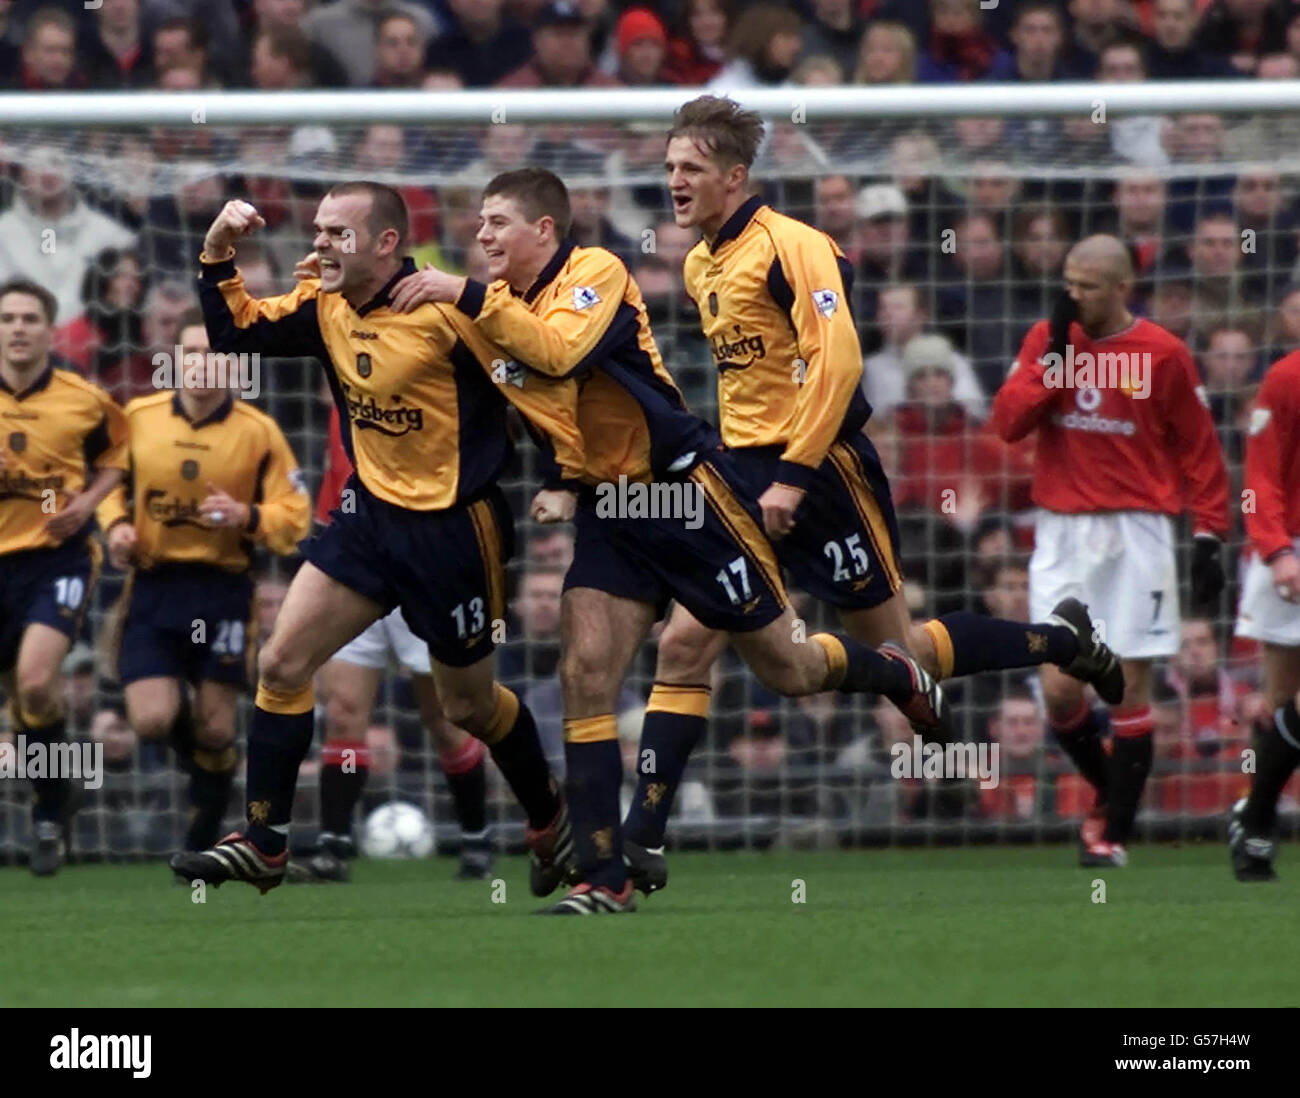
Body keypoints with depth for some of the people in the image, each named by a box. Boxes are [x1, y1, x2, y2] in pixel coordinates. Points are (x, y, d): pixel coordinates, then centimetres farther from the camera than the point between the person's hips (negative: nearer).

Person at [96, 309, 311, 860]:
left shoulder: (257, 432, -5)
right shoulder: (138, 417, 1)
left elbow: (294, 519, -2)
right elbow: (113, 484, 18)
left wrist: (247, 517, -21)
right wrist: (115, 524, -2)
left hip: (222, 591, -1)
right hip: (152, 584, 1)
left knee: (214, 730, -1)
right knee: (152, 721, -11)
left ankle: (203, 841, 20)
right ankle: (188, 738, 28)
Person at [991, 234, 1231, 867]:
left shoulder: (1162, 355, -2)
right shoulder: (1047, 339, 6)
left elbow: (1199, 451, 2)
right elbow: (1006, 422, -3)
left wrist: (1210, 536, -3)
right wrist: (1054, 356, -11)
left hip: (1136, 532, -2)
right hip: (1062, 533, 2)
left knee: (1130, 688, -3)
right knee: (1059, 690, -4)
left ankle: (1116, 832, 4)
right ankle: (1109, 792, 22)